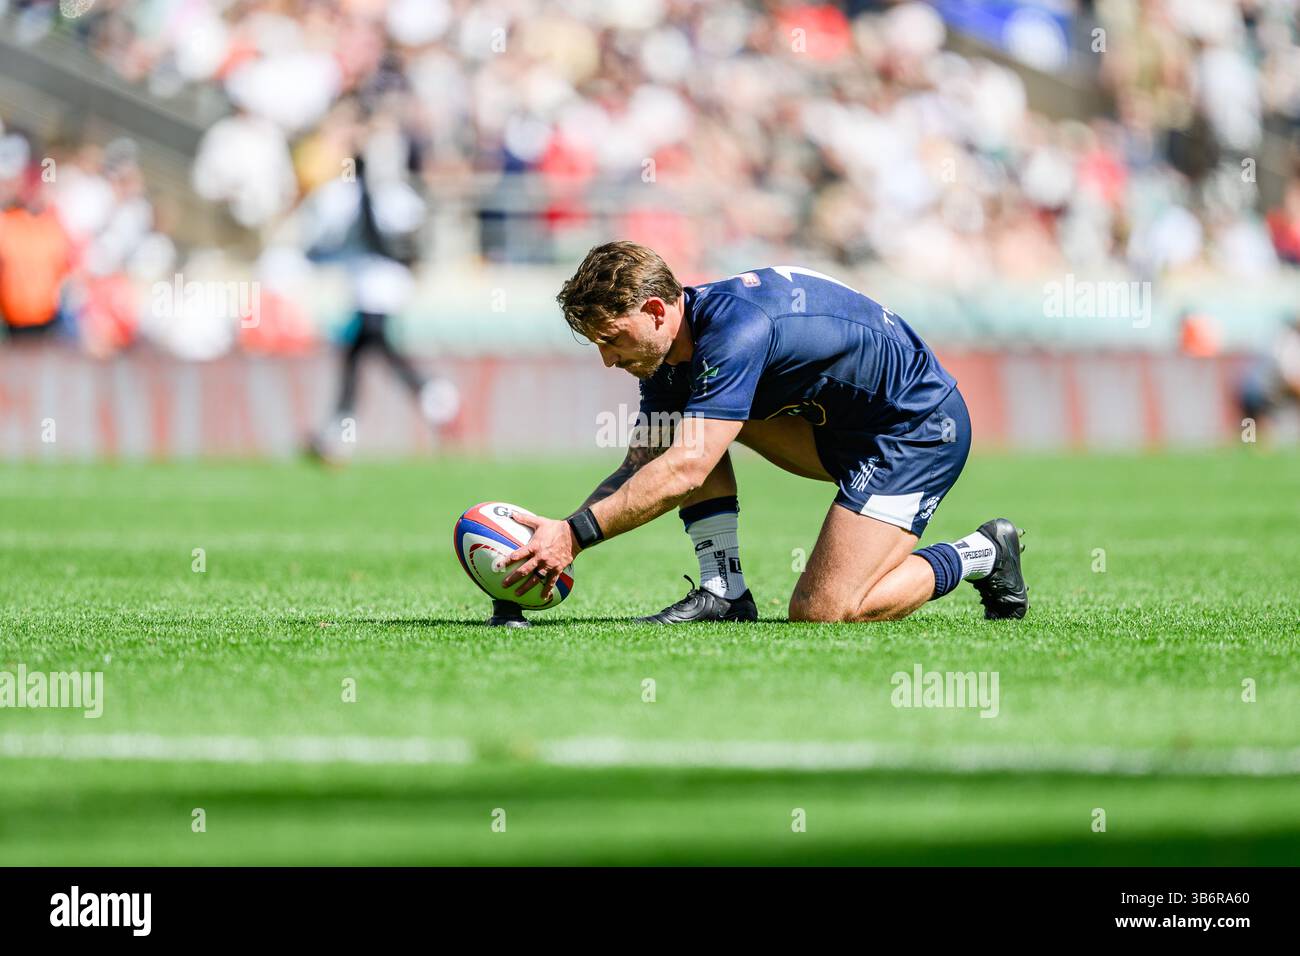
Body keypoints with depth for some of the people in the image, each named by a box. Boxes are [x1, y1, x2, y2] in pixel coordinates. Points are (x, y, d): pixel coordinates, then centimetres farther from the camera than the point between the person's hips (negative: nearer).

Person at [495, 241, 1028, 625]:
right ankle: (724, 592, 0)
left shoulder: (735, 329, -31)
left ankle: (982, 556, 3)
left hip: (920, 430, -9)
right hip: (840, 424, 9)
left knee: (820, 613, -17)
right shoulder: (670, 347, -2)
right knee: (686, 420, -3)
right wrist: (559, 535, -12)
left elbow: (684, 472, -37)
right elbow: (642, 467, 3)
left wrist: (575, 534, -37)